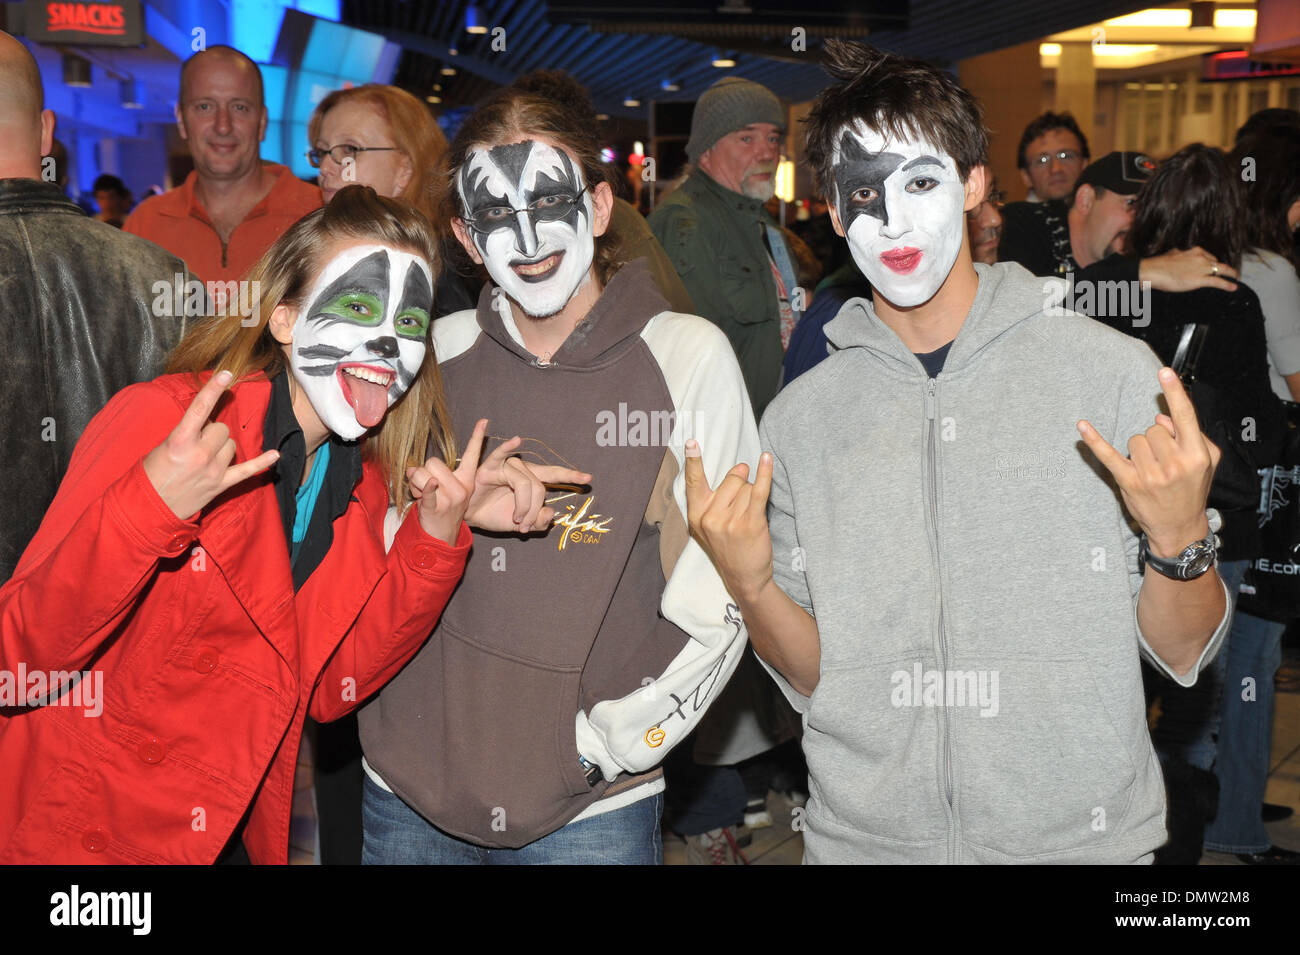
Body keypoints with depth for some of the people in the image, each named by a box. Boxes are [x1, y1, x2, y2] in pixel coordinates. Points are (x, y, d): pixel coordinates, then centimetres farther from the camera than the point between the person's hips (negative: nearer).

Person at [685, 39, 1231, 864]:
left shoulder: (1113, 371, -8)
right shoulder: (800, 421, -2)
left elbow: (1184, 654, -5)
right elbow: (814, 679, 0)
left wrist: (1180, 538, -23)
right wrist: (751, 585, -17)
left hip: (1078, 833, -1)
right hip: (865, 835, 2)